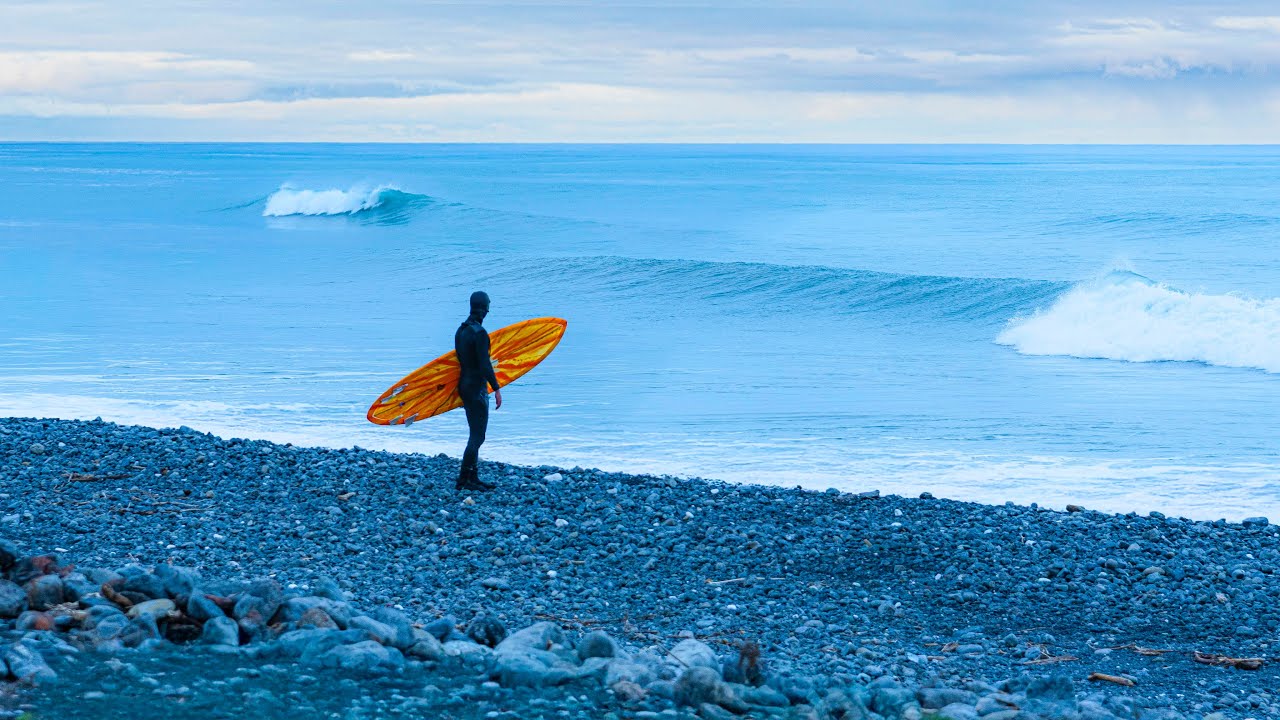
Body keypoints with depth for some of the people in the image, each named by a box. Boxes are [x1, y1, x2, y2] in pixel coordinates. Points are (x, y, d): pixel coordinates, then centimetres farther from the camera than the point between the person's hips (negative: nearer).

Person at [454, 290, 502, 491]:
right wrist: (496, 389, -20)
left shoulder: (460, 331, 10)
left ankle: (473, 478, 17)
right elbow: (485, 364, -23)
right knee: (478, 435, -6)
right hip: (477, 388, -9)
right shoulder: (479, 333, -18)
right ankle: (464, 480, -7)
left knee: (475, 434, 15)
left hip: (464, 385, 9)